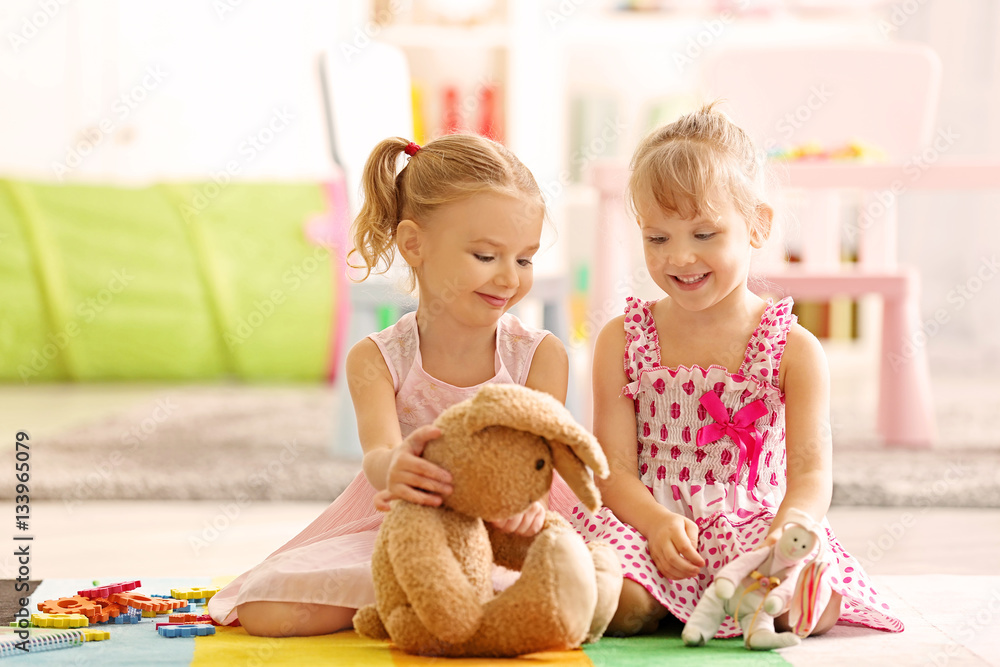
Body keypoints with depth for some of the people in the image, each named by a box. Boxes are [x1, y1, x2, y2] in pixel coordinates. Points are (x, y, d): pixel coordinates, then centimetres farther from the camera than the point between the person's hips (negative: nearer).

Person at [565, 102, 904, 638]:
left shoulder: (795, 351, 2)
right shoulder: (622, 342, 6)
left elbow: (811, 473, -8)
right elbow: (615, 467, -1)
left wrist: (788, 529, -32)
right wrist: (658, 522, -25)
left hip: (756, 528, 1)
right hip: (646, 526, -1)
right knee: (615, 602, -35)